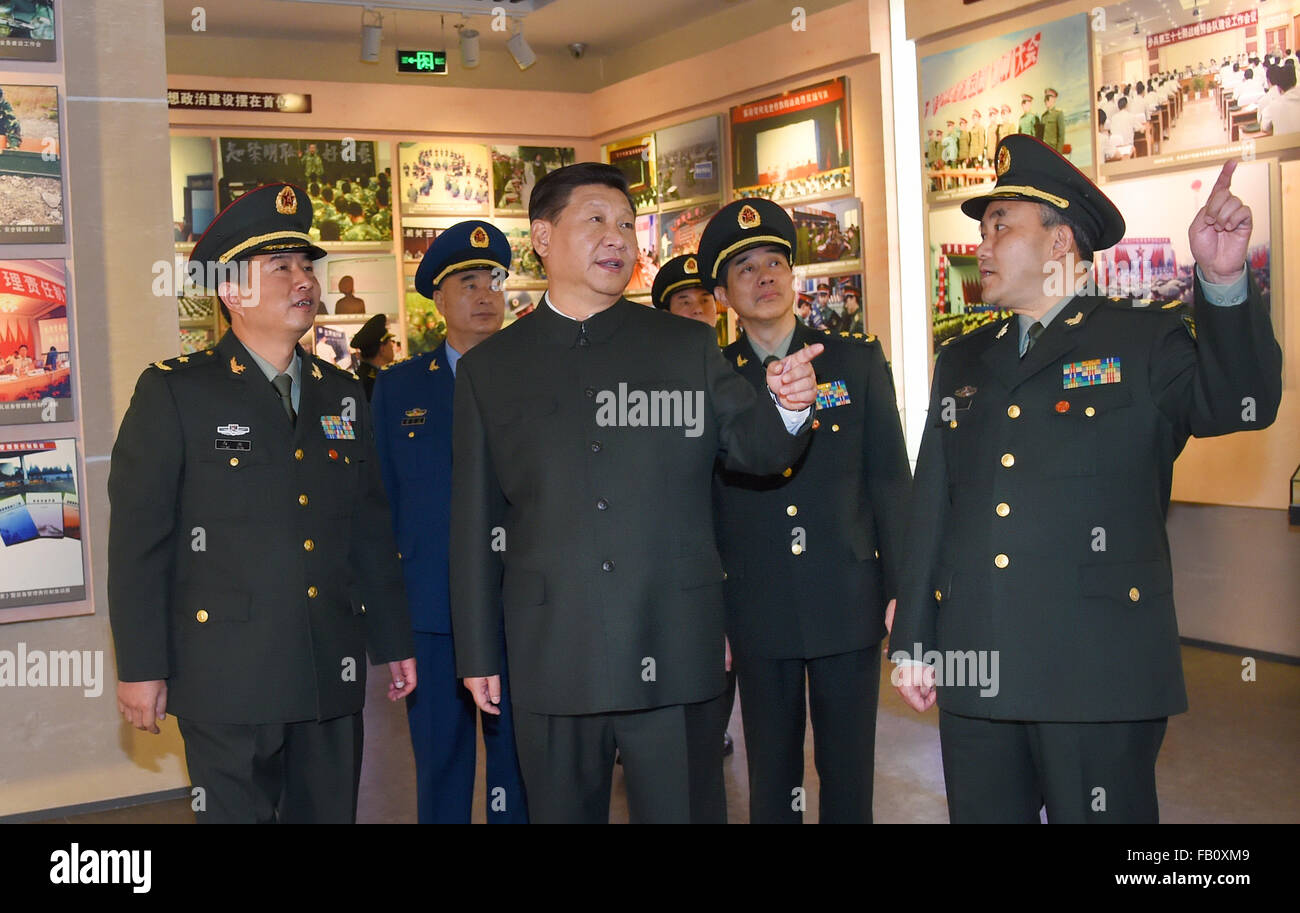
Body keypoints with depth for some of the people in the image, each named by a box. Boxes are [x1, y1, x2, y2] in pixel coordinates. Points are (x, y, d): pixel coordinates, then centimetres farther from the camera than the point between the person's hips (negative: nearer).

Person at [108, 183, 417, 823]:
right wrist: (140, 668, -8)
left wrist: (393, 642, 14)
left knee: (330, 813, 12)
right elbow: (137, 539, -6)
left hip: (333, 676, 5)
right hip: (228, 678, -4)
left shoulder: (341, 394, 12)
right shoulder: (173, 392, -3)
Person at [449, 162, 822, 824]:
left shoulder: (687, 347, 8)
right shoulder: (489, 368, 7)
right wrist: (477, 655, 6)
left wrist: (789, 409, -20)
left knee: (679, 809, 6)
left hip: (674, 651, 0)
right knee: (562, 811, 10)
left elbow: (754, 448, 4)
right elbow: (473, 521, 7)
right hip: (551, 659, 0)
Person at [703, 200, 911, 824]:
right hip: (758, 611, 0)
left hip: (849, 602, 0)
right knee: (771, 778, 10)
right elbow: (705, 503, 4)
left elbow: (890, 478, 4)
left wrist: (902, 590, 0)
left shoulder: (858, 360, 4)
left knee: (848, 774, 8)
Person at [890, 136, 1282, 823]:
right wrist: (913, 641, 13)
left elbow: (1241, 403, -17)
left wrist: (1224, 282, -32)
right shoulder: (961, 361, 15)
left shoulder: (1147, 342, 2)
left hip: (1100, 671, -4)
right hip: (975, 671, 5)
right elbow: (931, 508, 14)